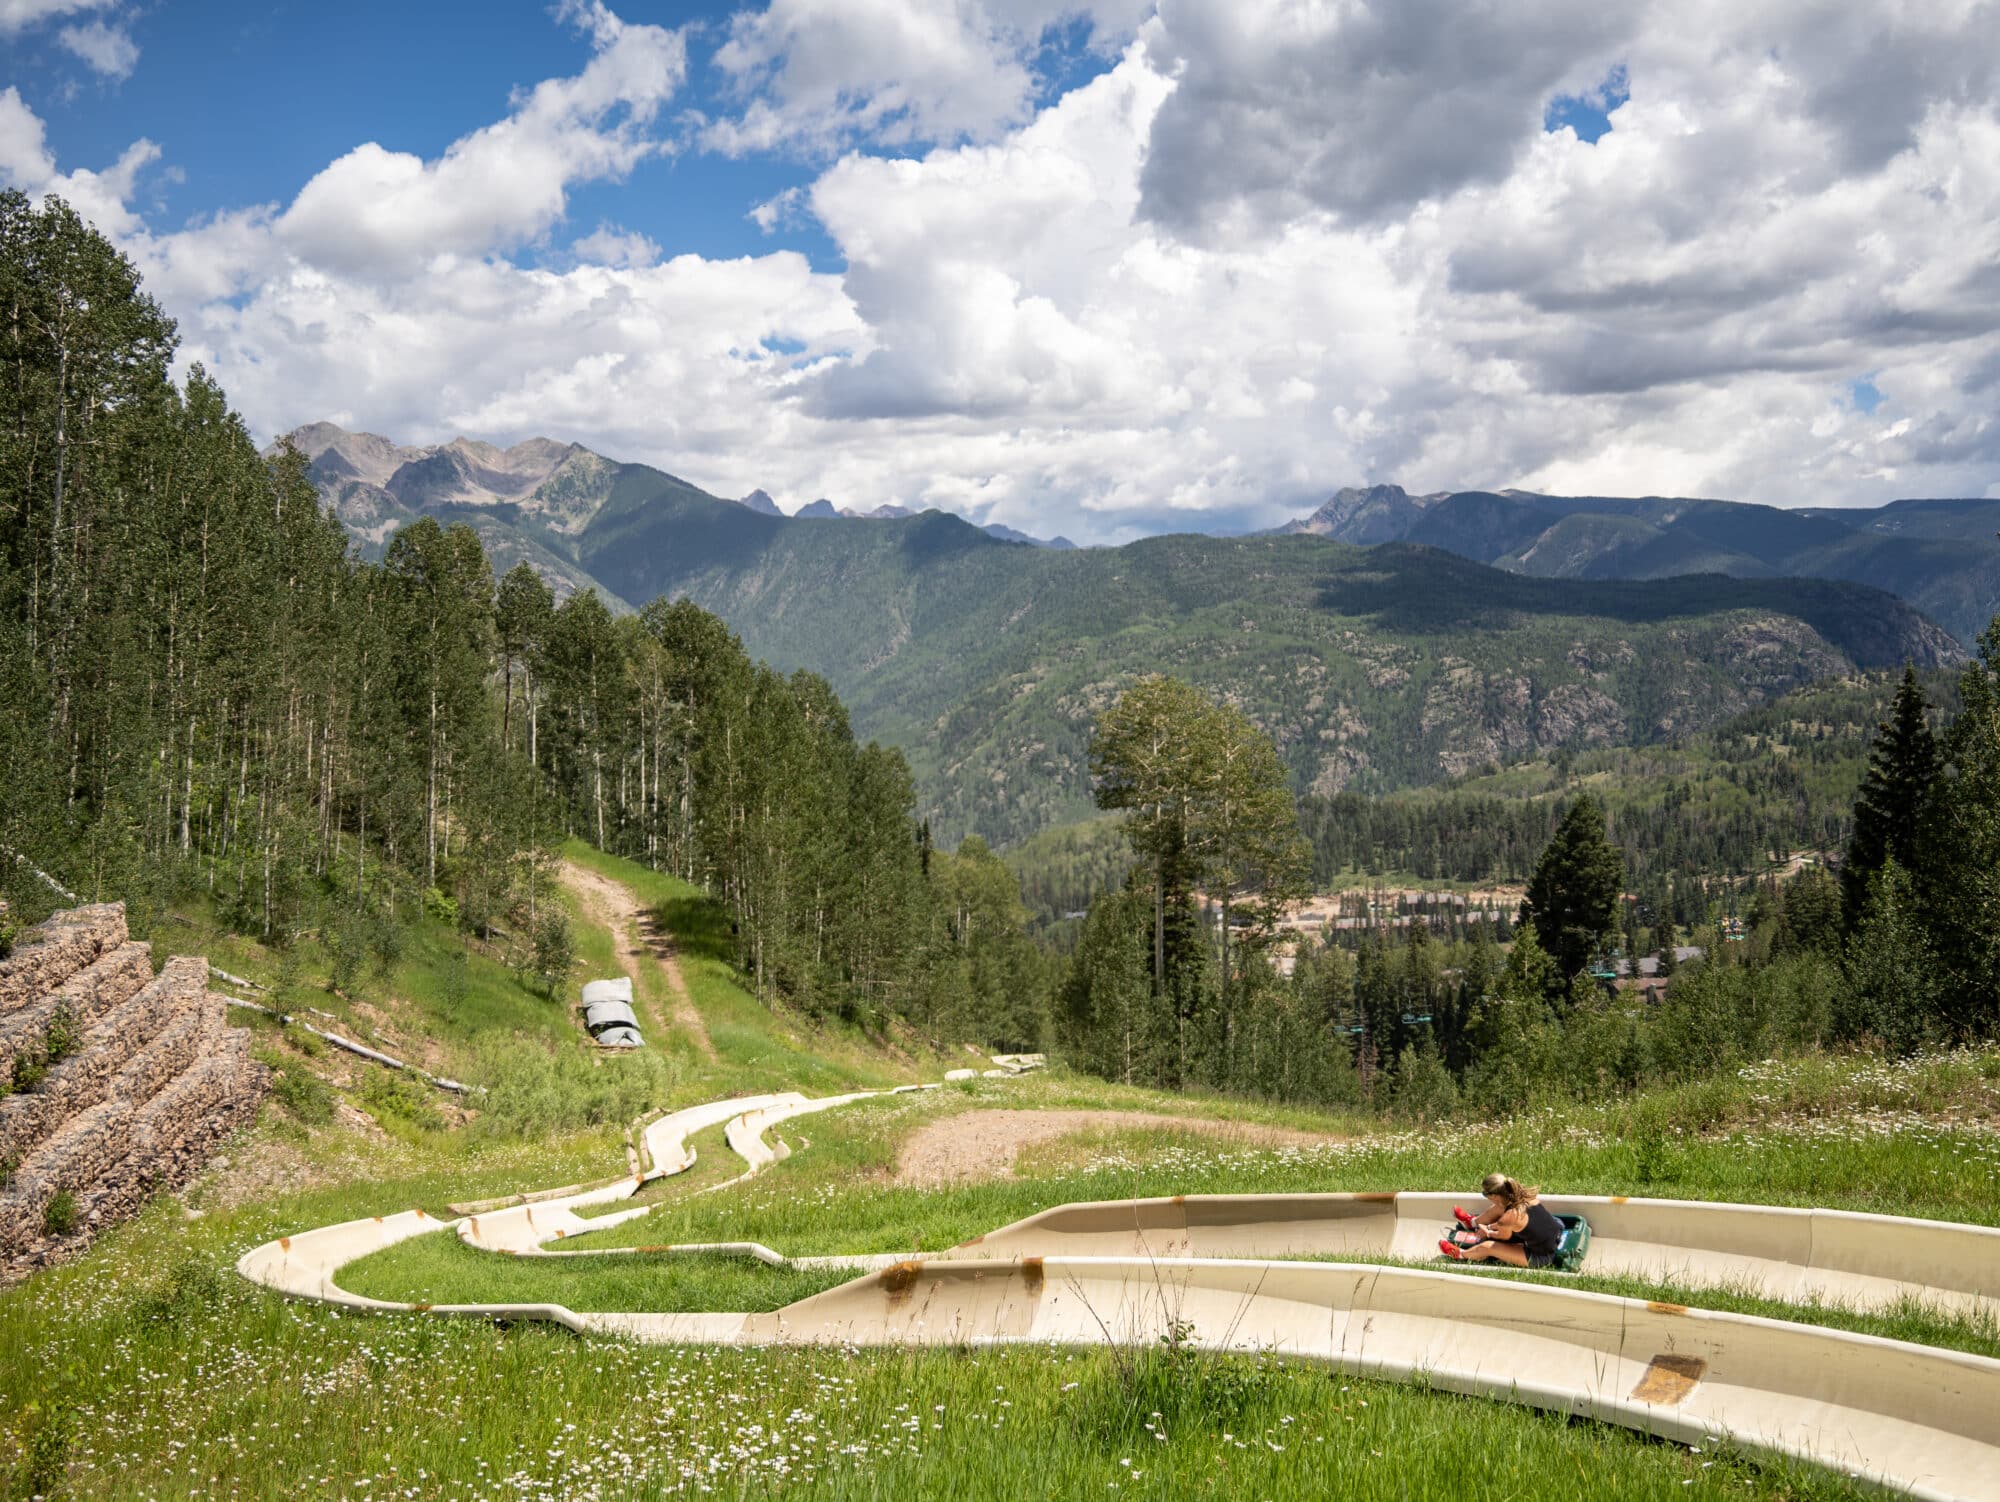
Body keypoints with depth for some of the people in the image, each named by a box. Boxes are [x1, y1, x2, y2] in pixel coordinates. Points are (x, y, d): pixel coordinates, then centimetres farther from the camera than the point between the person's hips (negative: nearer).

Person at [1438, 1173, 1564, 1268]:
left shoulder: (1509, 1217, -29)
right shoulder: (1525, 1194, -11)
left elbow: (1505, 1237, -5)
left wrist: (1488, 1233, 17)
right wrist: (1490, 1227, 23)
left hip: (1540, 1258, -7)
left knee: (1487, 1247, 4)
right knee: (1499, 1207, 14)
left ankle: (1460, 1255, 37)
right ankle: (1473, 1222, 44)